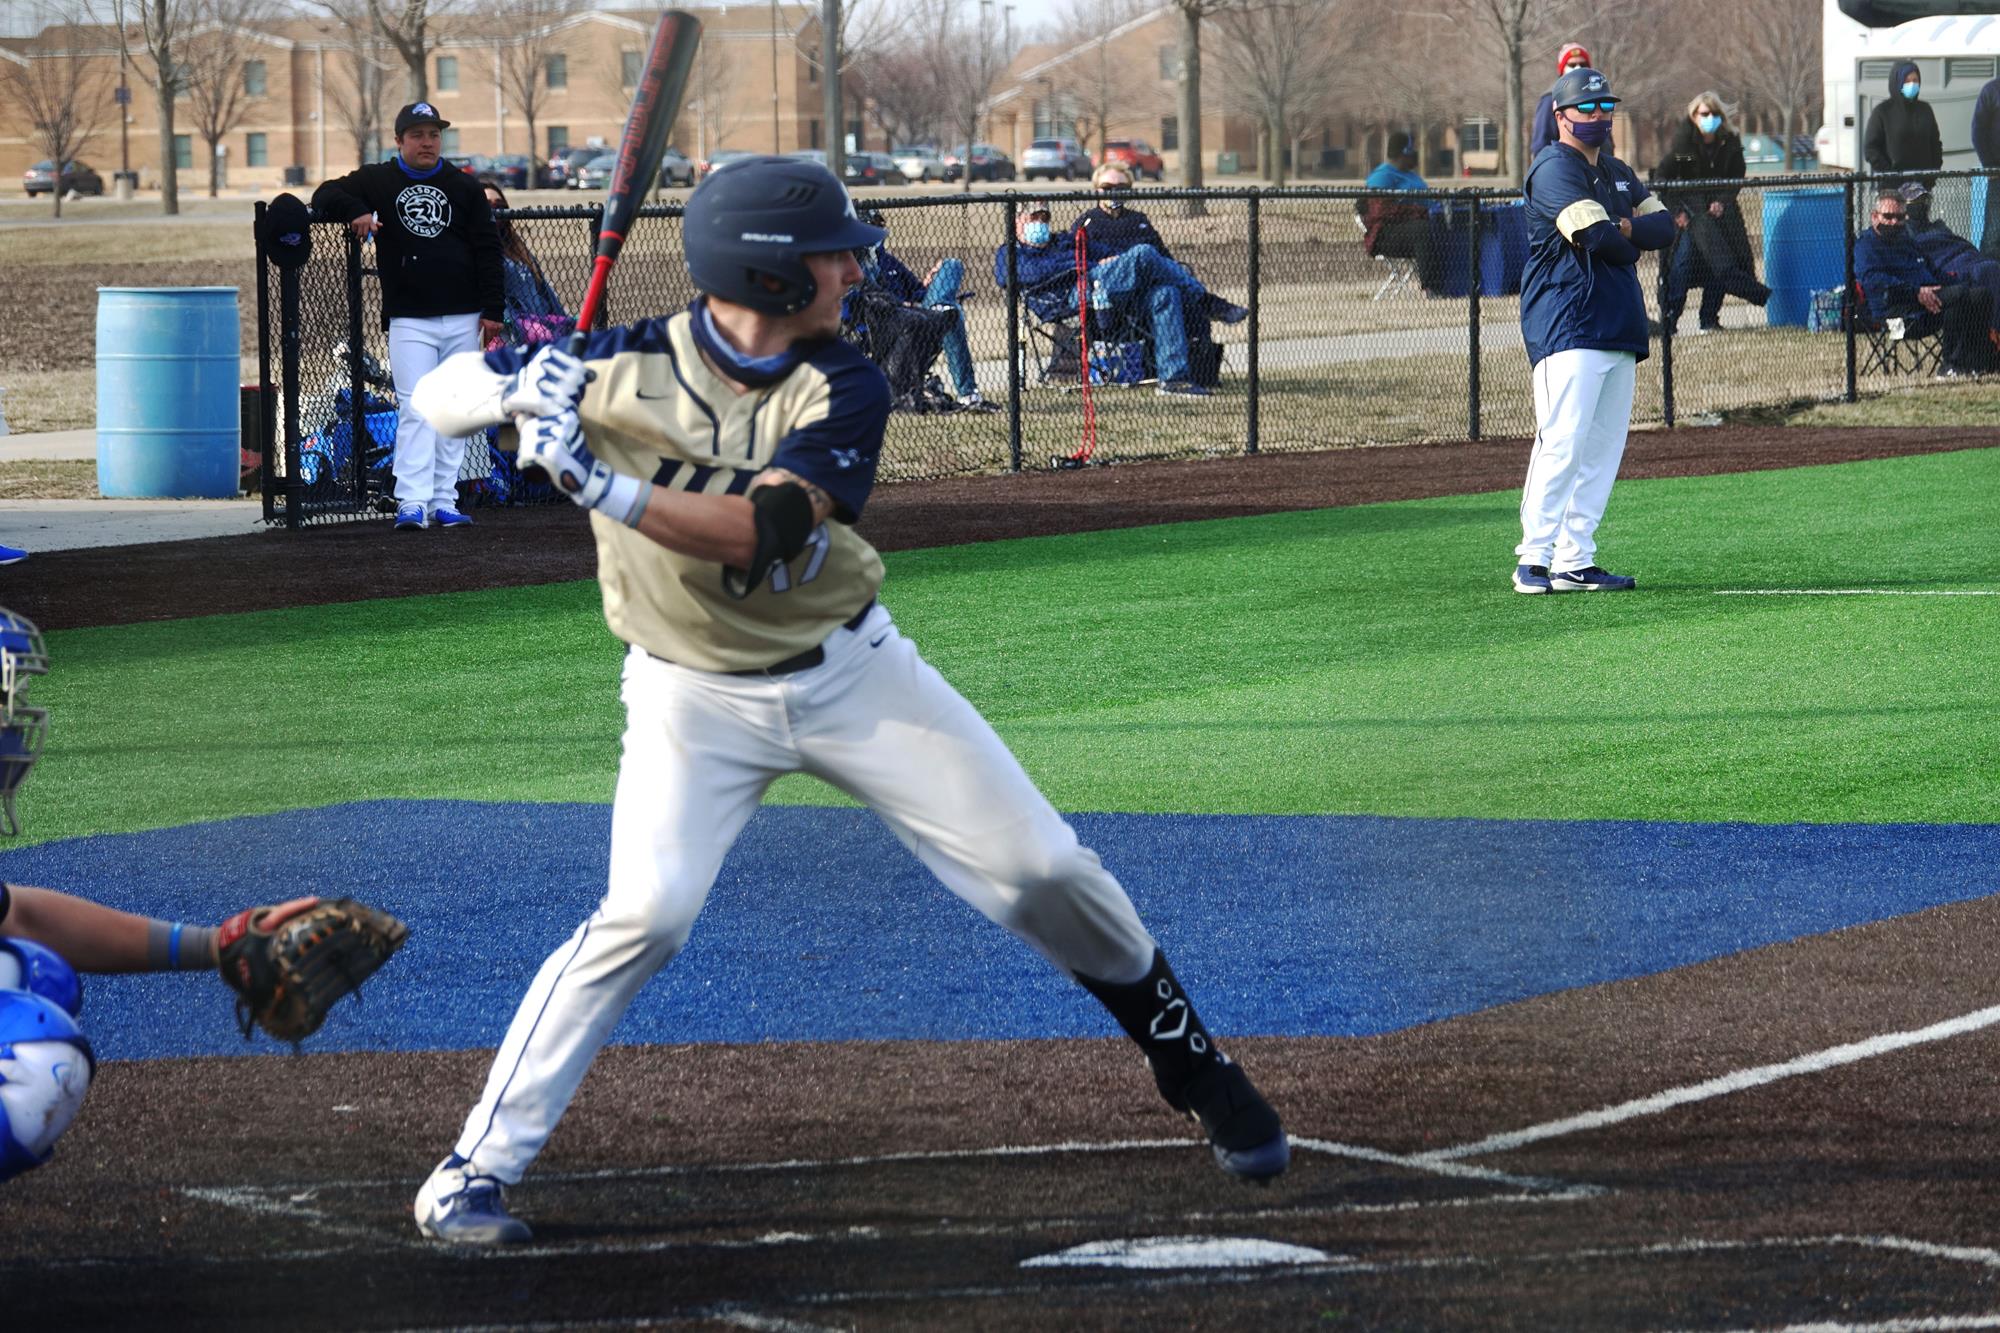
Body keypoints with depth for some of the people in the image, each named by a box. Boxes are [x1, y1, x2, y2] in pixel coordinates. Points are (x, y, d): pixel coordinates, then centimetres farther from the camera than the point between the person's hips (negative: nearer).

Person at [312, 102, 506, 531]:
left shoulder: (464, 187, 10)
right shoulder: (377, 181, 7)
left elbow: (488, 251, 8)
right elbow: (326, 196, 5)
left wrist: (493, 310, 0)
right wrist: (356, 211, -15)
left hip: (463, 319, 3)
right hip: (409, 321, -3)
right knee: (415, 410, -12)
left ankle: (443, 501, 10)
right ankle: (412, 503, -18)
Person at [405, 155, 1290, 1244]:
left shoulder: (842, 391, -15)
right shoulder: (623, 369, -16)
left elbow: (760, 535, -30)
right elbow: (437, 397, -10)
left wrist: (597, 483, -41)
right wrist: (509, 385, -34)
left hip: (850, 672, 2)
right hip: (696, 700, -2)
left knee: (1040, 867, 1)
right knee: (646, 912, -22)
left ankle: (1189, 1063, 25)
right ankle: (476, 1169, -14)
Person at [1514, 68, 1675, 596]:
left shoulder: (1617, 174, 21)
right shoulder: (1554, 170, -7)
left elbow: (1664, 226, 12)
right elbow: (1599, 238, -19)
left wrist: (1624, 229, -8)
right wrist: (1630, 246, 2)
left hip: (1618, 329, 9)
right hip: (1568, 328, -9)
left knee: (1603, 448, 6)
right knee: (1563, 440, -15)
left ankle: (1575, 560, 7)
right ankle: (1534, 558, -12)